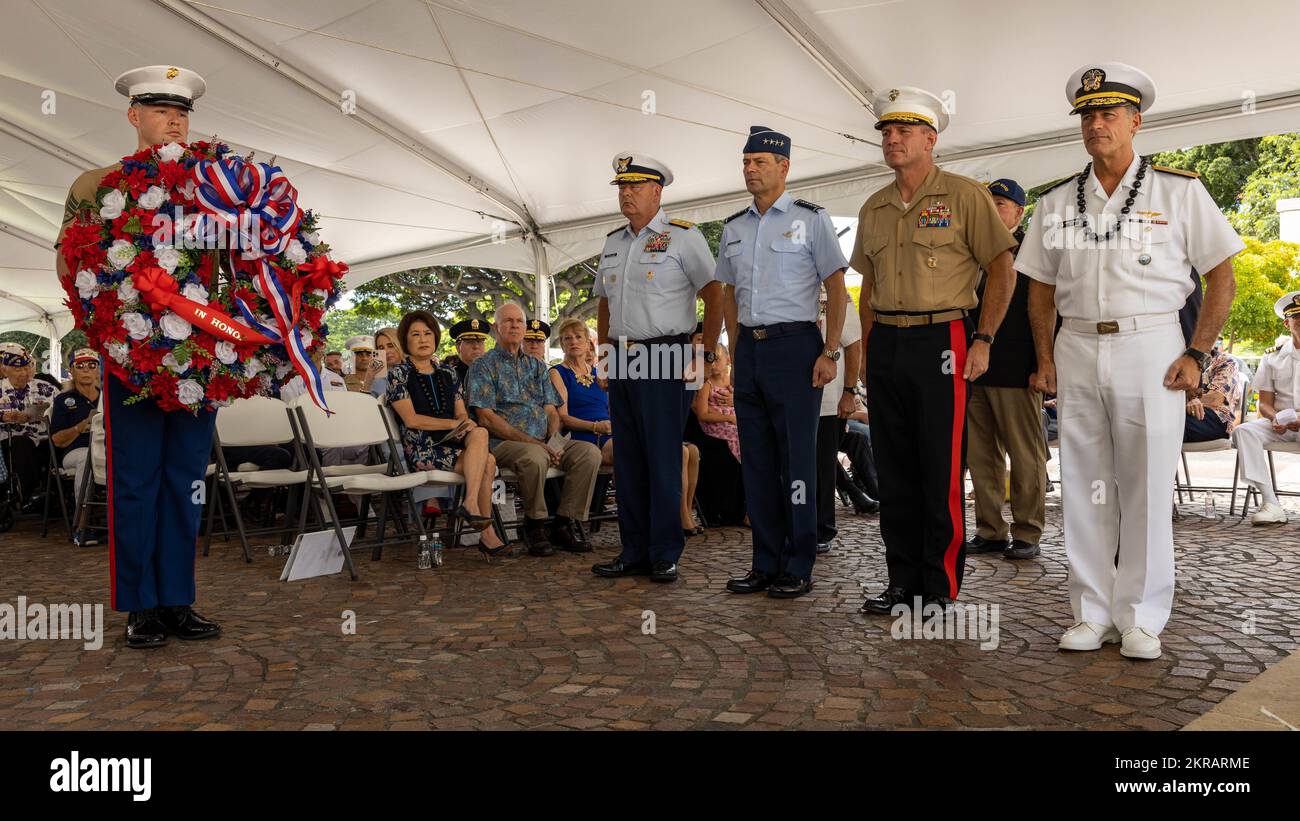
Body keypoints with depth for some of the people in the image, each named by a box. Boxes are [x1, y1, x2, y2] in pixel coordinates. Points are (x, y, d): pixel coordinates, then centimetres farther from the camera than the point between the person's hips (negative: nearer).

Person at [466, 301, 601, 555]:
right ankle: (535, 524, -14)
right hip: (504, 442, -5)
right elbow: (487, 418, -7)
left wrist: (552, 441, -7)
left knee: (590, 452, -19)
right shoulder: (484, 366, 4)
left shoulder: (537, 366, 22)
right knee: (535, 456, -38)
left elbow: (552, 412, 16)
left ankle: (563, 524, -12)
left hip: (544, 441, 5)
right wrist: (530, 441, -16)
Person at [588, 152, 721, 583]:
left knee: (663, 460, -4)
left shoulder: (683, 236, -4)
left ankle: (665, 555, 6)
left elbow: (715, 297, -7)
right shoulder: (612, 242, 17)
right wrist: (605, 350, 16)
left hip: (663, 361, -7)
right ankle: (634, 552, 18)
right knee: (627, 461, 9)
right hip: (620, 363, 7)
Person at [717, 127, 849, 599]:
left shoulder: (810, 219, 0)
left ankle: (799, 568, 7)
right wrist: (734, 353, 13)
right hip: (749, 348, 6)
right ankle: (765, 563, 17)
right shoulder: (733, 228, 15)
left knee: (797, 457, -3)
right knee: (756, 460, 8)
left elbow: (836, 289, -3)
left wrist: (830, 352, -11)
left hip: (794, 344, -5)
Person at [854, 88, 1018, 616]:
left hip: (941, 341, -6)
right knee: (894, 470, 8)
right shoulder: (873, 209, 16)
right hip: (886, 345, 6)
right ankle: (903, 581, 19)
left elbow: (1003, 271, -3)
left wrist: (983, 341, -10)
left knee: (942, 473, -3)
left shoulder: (963, 195, -1)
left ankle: (941, 589, 7)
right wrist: (870, 350, 13)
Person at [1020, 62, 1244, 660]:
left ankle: (1140, 619, 12)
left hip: (1149, 349, -3)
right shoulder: (1056, 203, 12)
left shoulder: (1179, 192, 3)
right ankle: (1092, 614, 16)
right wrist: (1045, 359, 5)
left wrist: (1196, 355, -6)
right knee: (1083, 488, 6)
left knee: (1146, 490, 0)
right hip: (1076, 352, 3)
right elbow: (1041, 290, 15)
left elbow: (1222, 279, 4)